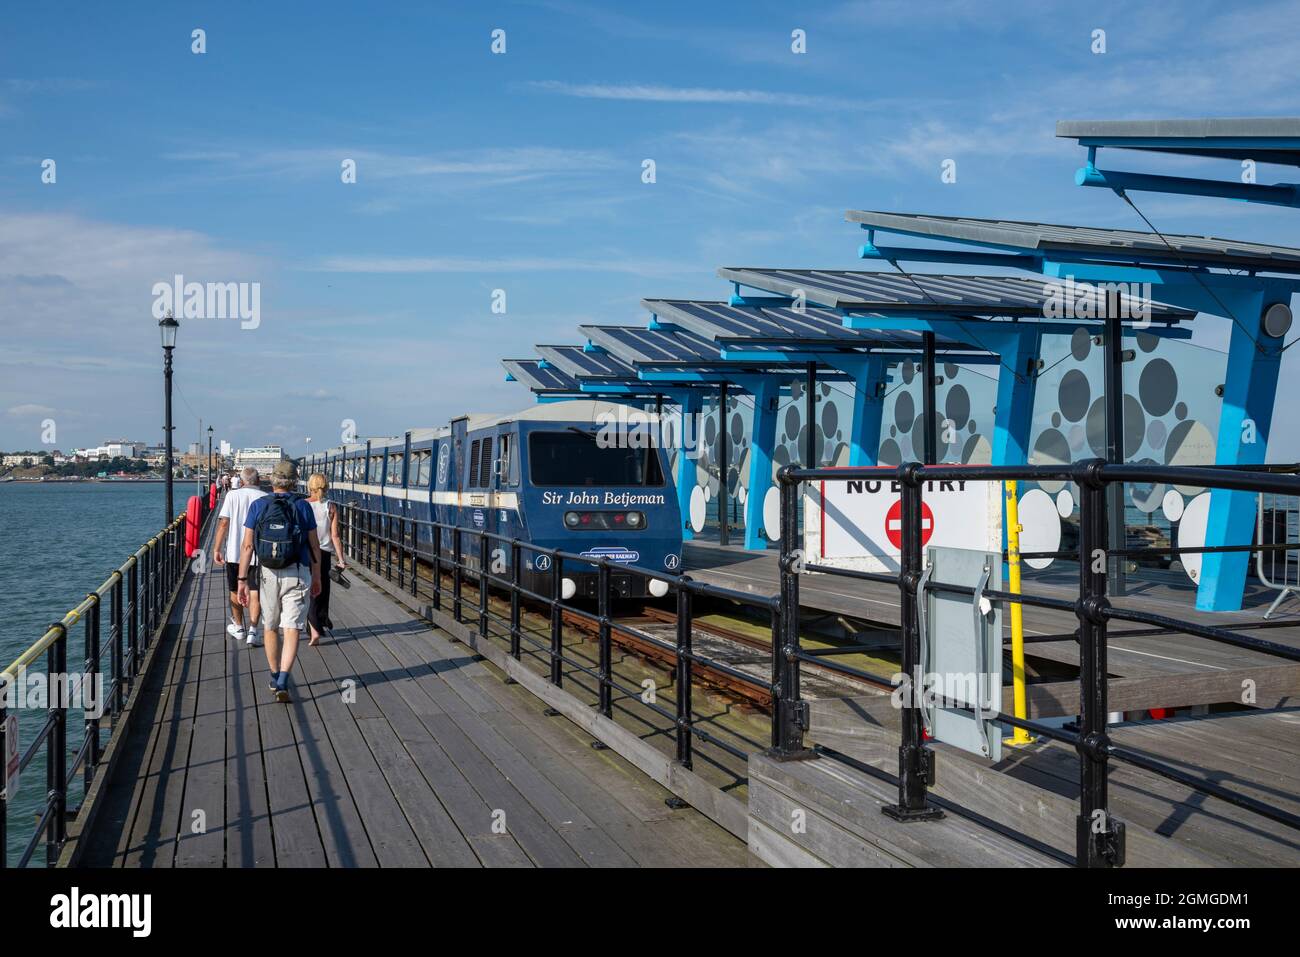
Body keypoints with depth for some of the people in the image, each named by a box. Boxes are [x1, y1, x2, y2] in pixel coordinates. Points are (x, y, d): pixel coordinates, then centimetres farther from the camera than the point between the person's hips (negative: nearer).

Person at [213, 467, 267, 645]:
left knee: (236, 592, 17)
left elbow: (223, 523, -9)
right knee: (255, 593, 5)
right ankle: (252, 630, -6)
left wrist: (217, 549, -4)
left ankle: (238, 628, 31)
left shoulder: (232, 495, -4)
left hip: (234, 552, 0)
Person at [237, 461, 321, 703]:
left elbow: (247, 545, -4)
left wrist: (242, 580, 0)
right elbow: (314, 545, 3)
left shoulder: (258, 506, 0)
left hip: (269, 574, 1)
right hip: (297, 574, -1)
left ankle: (275, 678, 28)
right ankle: (283, 682, -18)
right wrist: (317, 577, 13)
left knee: (270, 627, 18)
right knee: (291, 630, -4)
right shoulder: (303, 506, -1)